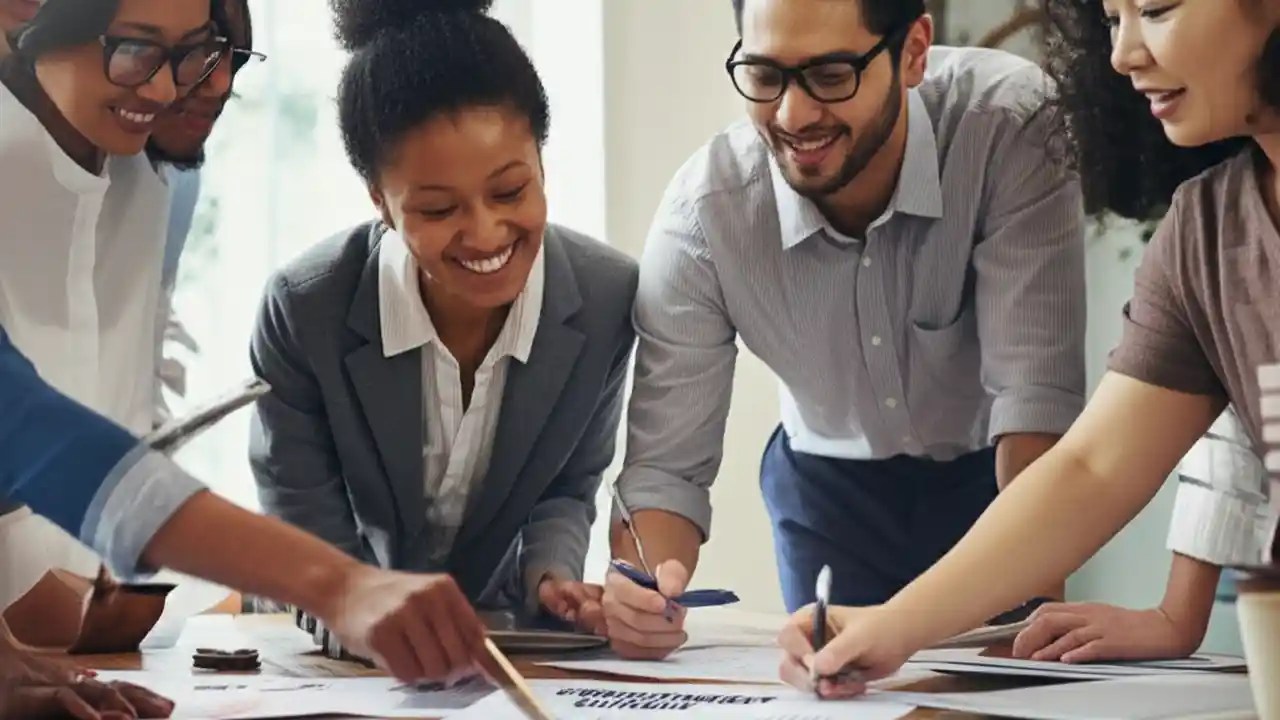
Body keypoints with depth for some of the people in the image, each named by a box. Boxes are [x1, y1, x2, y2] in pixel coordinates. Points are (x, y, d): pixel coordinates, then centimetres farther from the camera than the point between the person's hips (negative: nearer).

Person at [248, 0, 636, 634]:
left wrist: (552, 579, -21)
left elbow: (566, 491, -1)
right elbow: (309, 539, -14)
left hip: (498, 634, 3)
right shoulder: (304, 310, -23)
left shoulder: (608, 298, -17)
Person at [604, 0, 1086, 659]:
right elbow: (666, 463, -19)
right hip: (829, 485, 2)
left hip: (1000, 476, -1)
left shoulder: (1013, 126, -31)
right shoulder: (701, 213, -24)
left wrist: (1041, 602, -42)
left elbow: (1036, 390, -32)